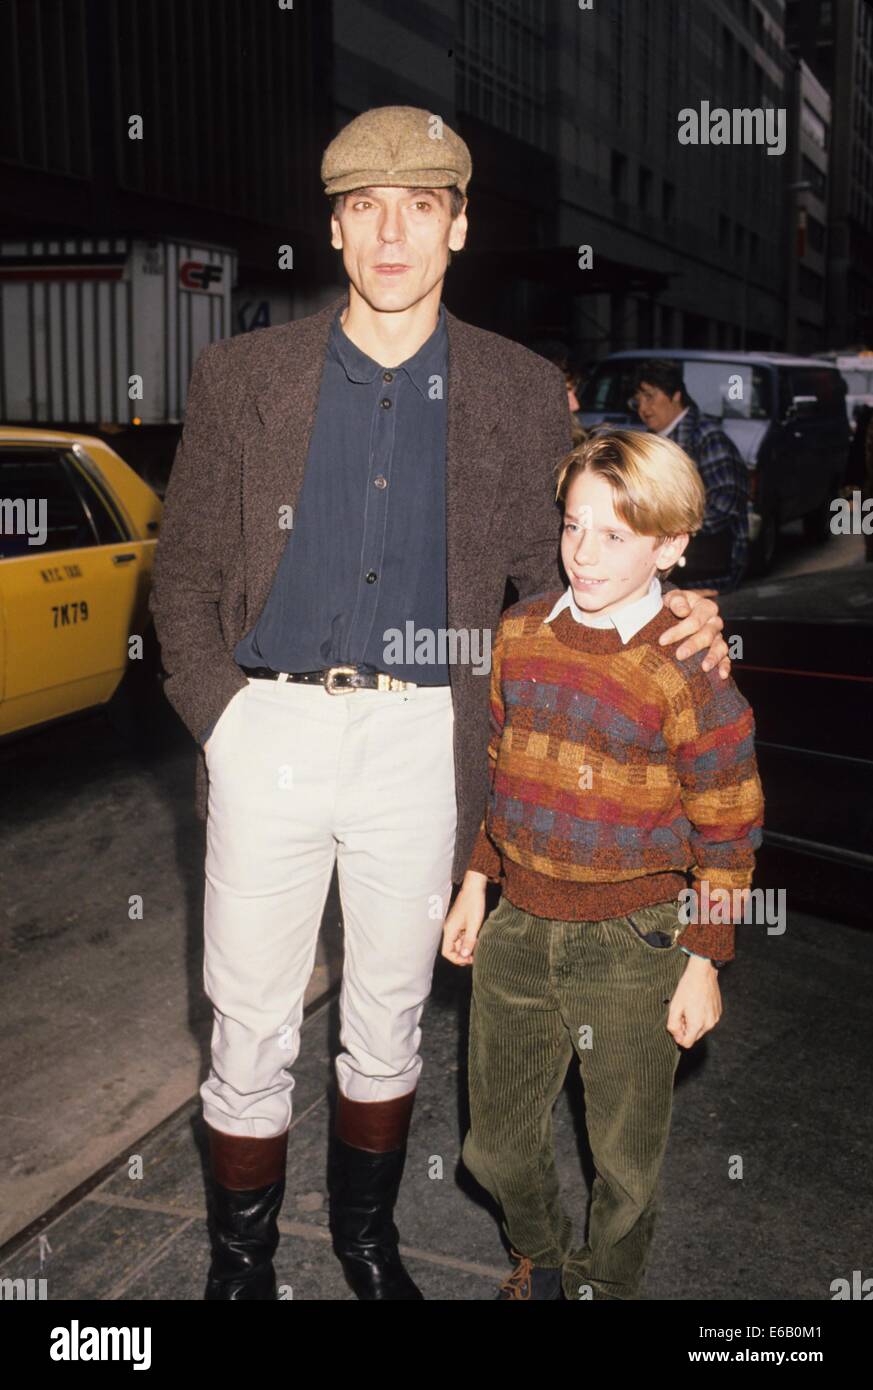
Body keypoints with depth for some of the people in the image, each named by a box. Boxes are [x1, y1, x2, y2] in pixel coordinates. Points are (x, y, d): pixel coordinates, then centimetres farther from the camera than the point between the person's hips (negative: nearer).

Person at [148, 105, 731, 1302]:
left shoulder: (522, 394, 3)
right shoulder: (243, 376, 2)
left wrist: (664, 615, -12)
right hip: (269, 726, 0)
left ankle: (367, 1230, 42)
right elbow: (185, 571, 5)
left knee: (389, 1019, 17)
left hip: (423, 741, 1)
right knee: (251, 1037, 8)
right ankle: (241, 1260, 32)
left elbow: (552, 563, 7)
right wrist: (218, 712, -8)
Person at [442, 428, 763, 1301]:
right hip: (518, 929, 5)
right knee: (496, 1147, 17)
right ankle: (539, 1258, 48)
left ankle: (603, 1282, 44)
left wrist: (704, 961, -7)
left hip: (632, 942, -4)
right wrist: (475, 887, 12)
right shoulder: (520, 634, 0)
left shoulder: (688, 674, -15)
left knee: (624, 1160, 15)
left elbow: (727, 834, -8)